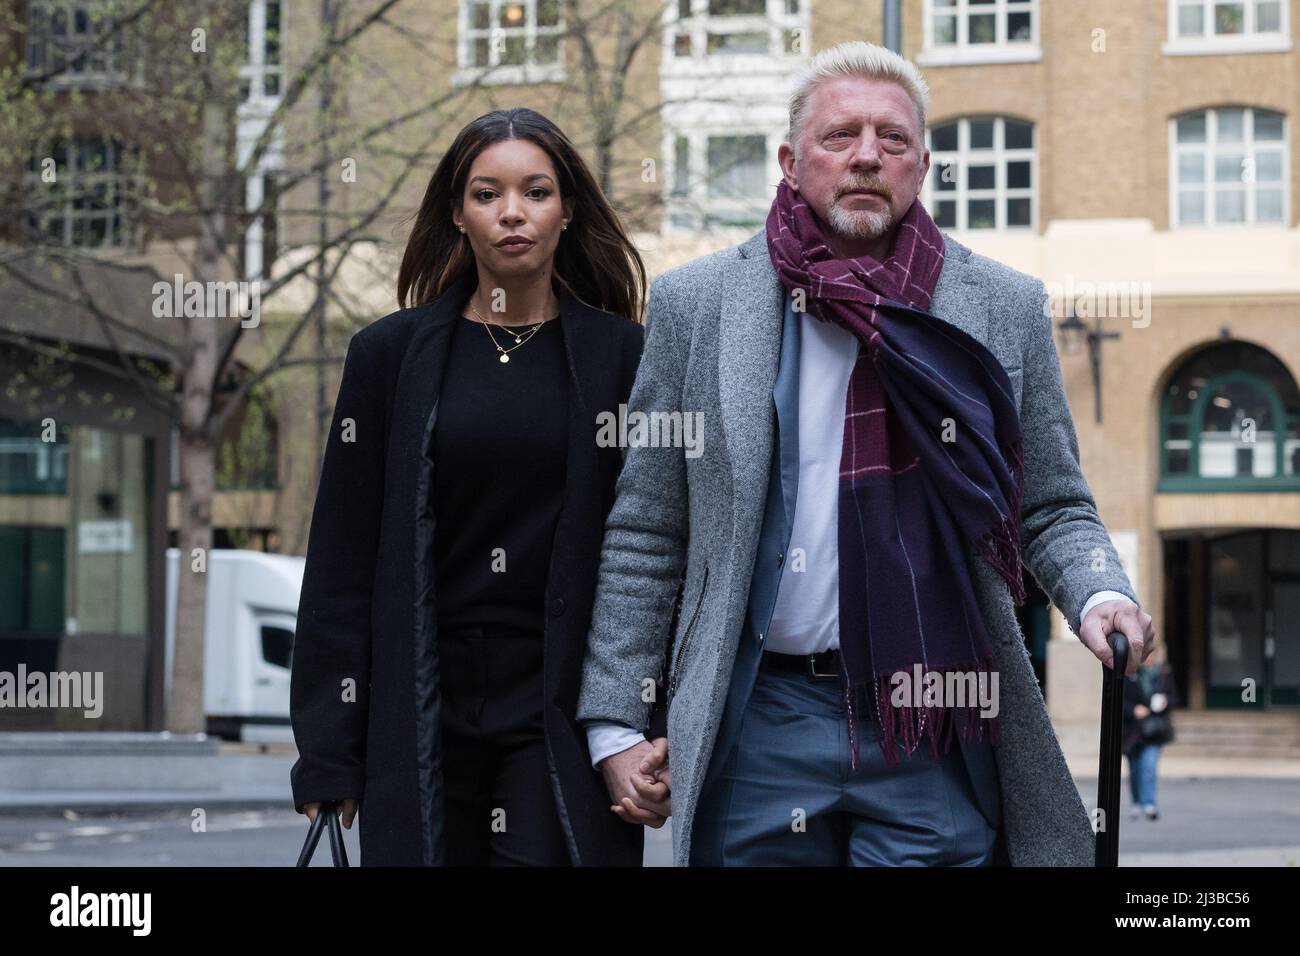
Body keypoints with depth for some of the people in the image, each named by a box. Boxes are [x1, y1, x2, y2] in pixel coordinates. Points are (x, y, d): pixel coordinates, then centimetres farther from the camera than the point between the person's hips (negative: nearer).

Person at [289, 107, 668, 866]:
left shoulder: (620, 358, 4)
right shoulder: (391, 354, 6)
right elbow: (343, 559, 5)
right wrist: (328, 747, 0)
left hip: (562, 713, -1)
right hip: (424, 711, 1)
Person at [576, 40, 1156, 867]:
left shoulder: (1007, 308, 6)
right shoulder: (694, 304, 4)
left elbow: (1054, 507, 11)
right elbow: (643, 539, 5)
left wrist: (1101, 592, -11)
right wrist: (615, 725, 1)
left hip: (935, 730, 0)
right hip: (760, 728, 0)